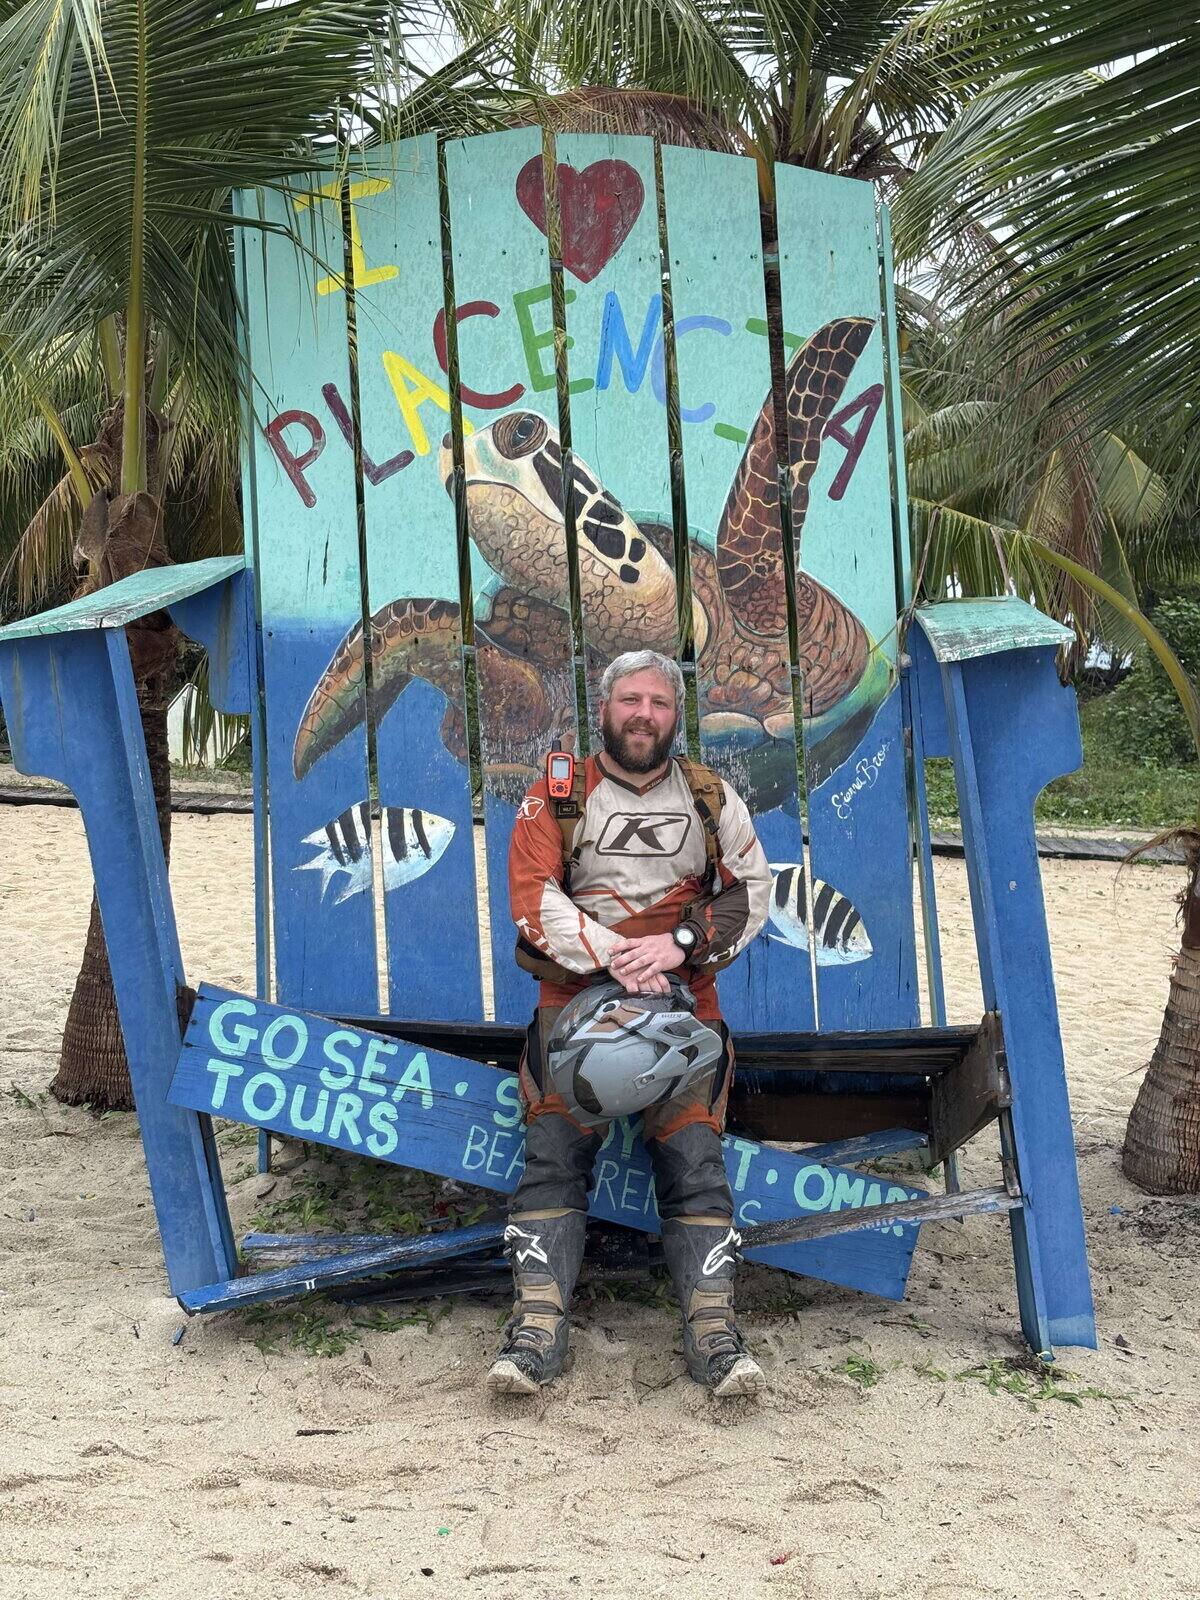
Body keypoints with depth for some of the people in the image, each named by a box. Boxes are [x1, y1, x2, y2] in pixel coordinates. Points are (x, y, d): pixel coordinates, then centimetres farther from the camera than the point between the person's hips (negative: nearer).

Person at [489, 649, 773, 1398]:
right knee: (555, 1148, -14)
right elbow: (535, 898, -2)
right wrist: (613, 956, -15)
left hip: (683, 1001, 1)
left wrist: (680, 944, -9)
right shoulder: (556, 797, 8)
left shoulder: (711, 797, 13)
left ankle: (713, 1325, -16)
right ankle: (539, 1324, -17)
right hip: (577, 993, 0)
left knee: (693, 1153, -13)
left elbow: (750, 887, 7)